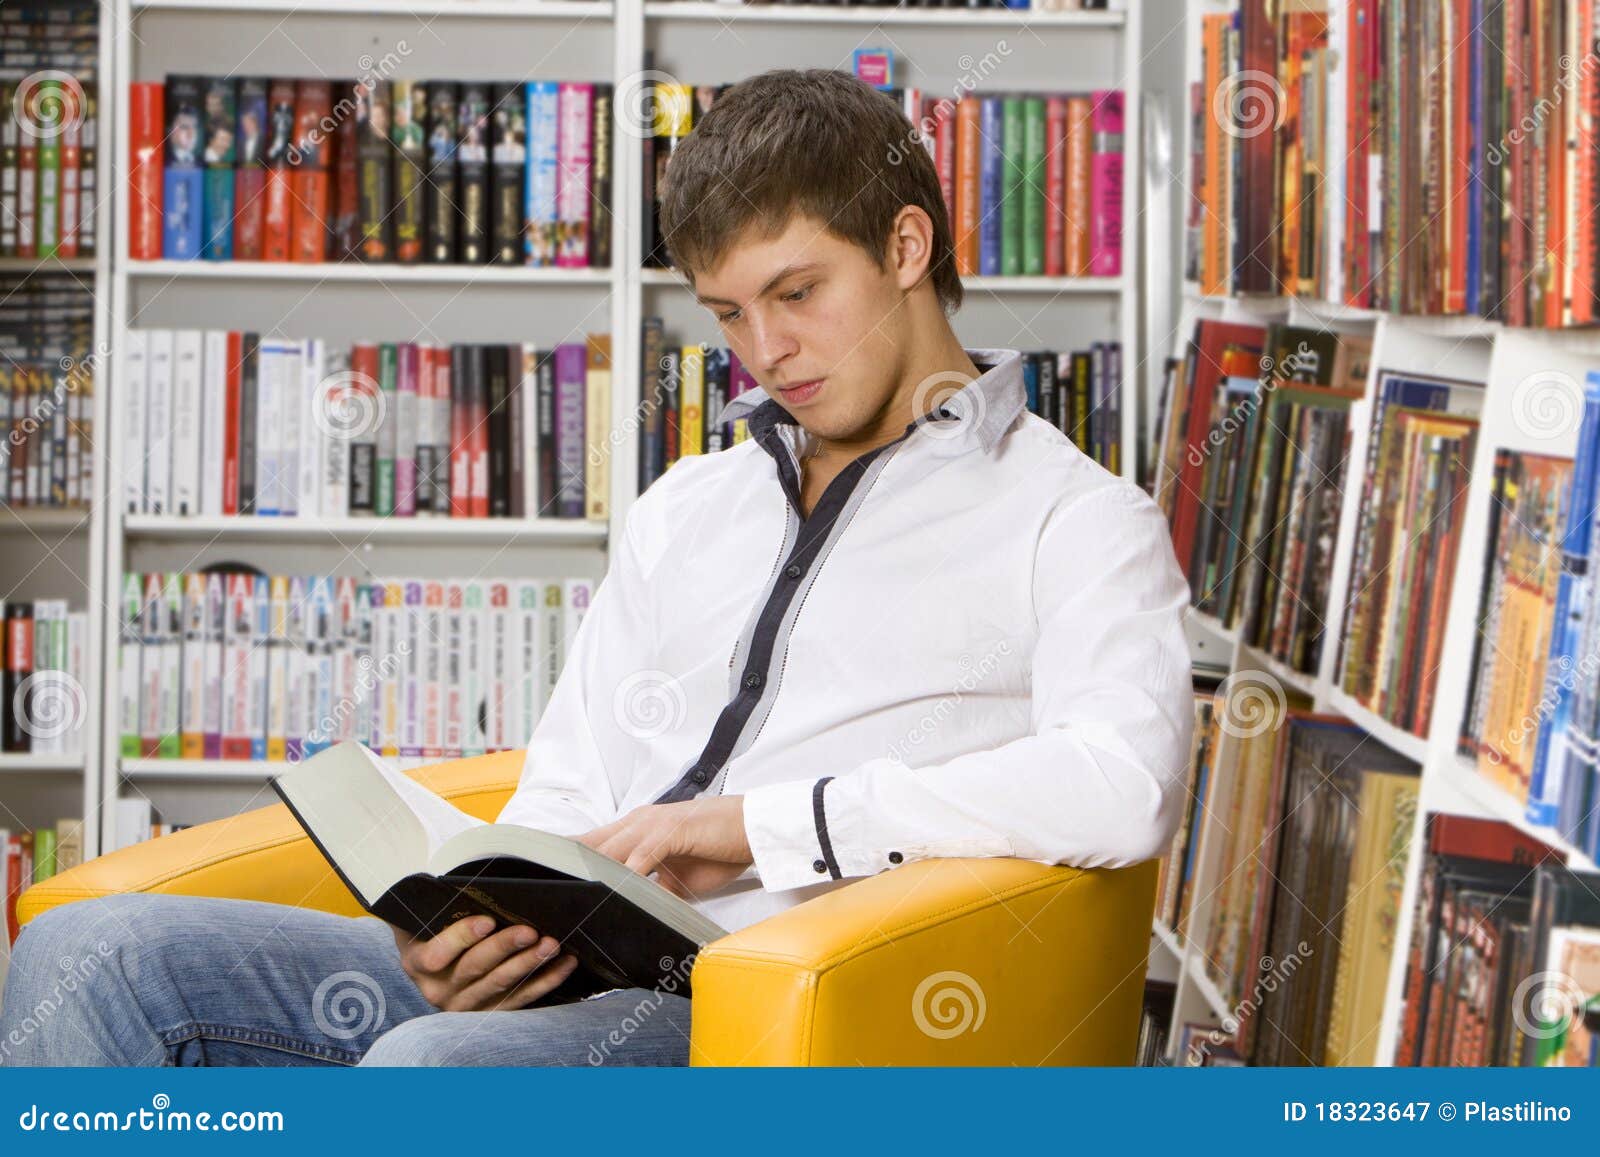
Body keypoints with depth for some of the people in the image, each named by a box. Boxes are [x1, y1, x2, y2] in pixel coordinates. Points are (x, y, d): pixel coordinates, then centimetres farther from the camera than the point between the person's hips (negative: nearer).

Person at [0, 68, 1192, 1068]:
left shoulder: (1071, 518, 6)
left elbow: (1124, 785, -14)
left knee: (435, 1071, -38)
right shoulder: (684, 508, 28)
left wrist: (760, 824, -15)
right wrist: (477, 926, -2)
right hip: (560, 974, 7)